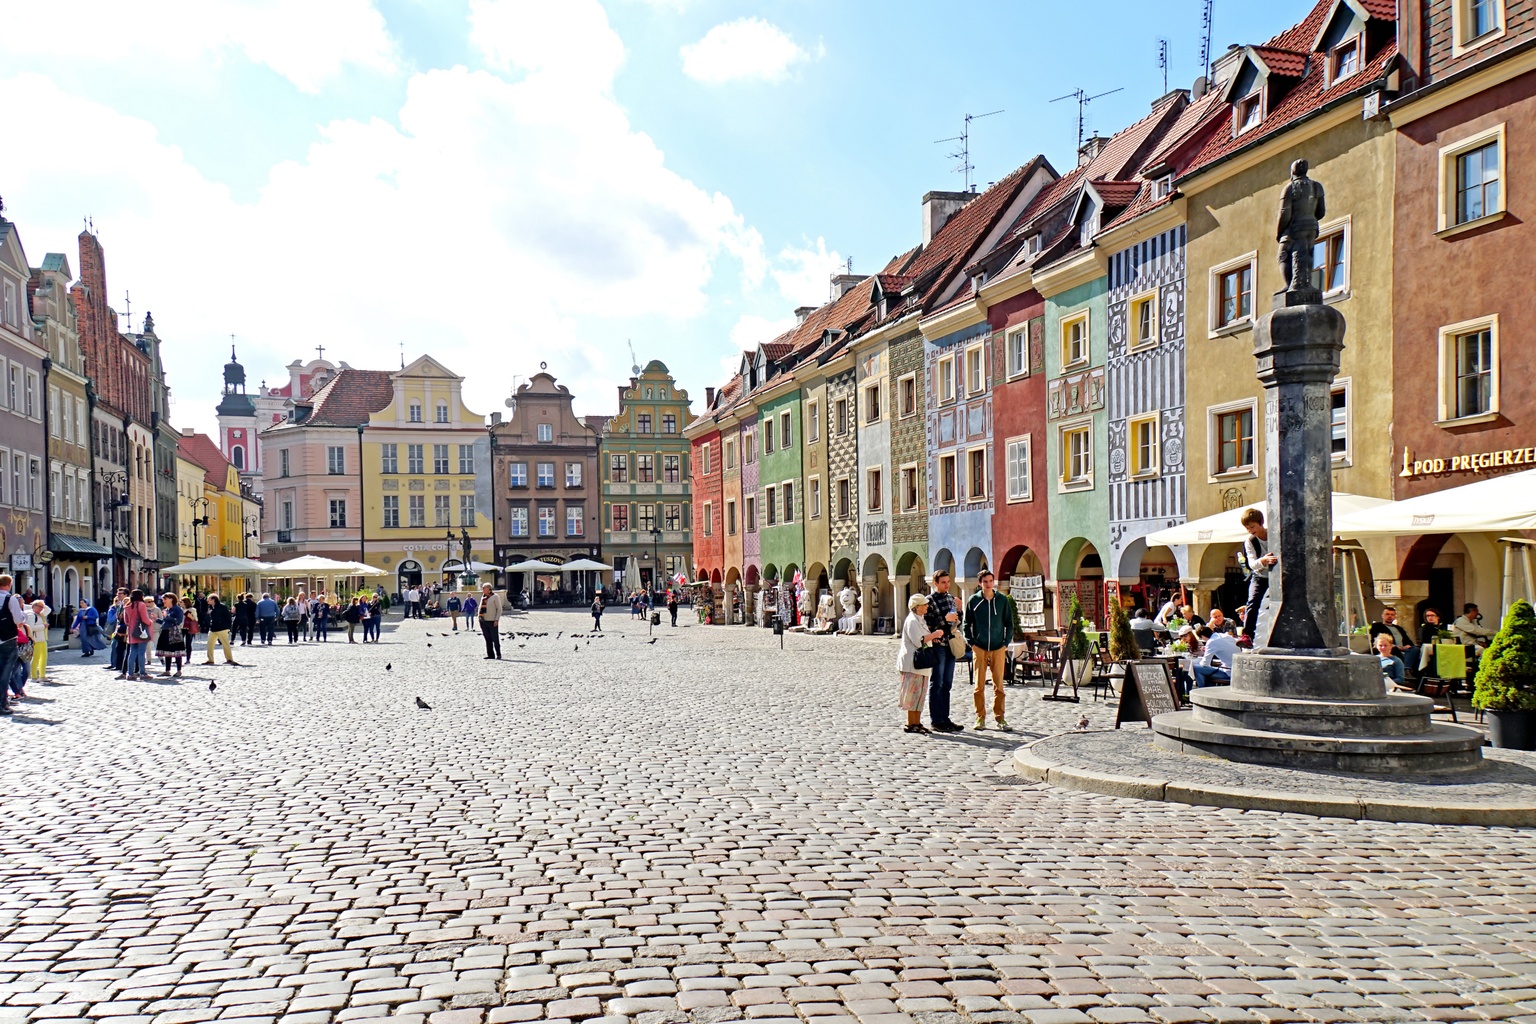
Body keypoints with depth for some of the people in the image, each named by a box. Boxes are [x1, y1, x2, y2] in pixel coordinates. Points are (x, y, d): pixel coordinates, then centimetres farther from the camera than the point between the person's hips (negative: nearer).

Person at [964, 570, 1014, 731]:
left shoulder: (1003, 600, 5)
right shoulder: (973, 600, 4)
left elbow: (1009, 623, 10)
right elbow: (967, 624, 10)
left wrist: (1006, 643, 2)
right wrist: (971, 643, 1)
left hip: (998, 648, 0)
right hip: (979, 648, 0)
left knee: (999, 685, 1)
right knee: (979, 685, 0)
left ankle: (1000, 718, 9)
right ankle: (980, 717, 8)